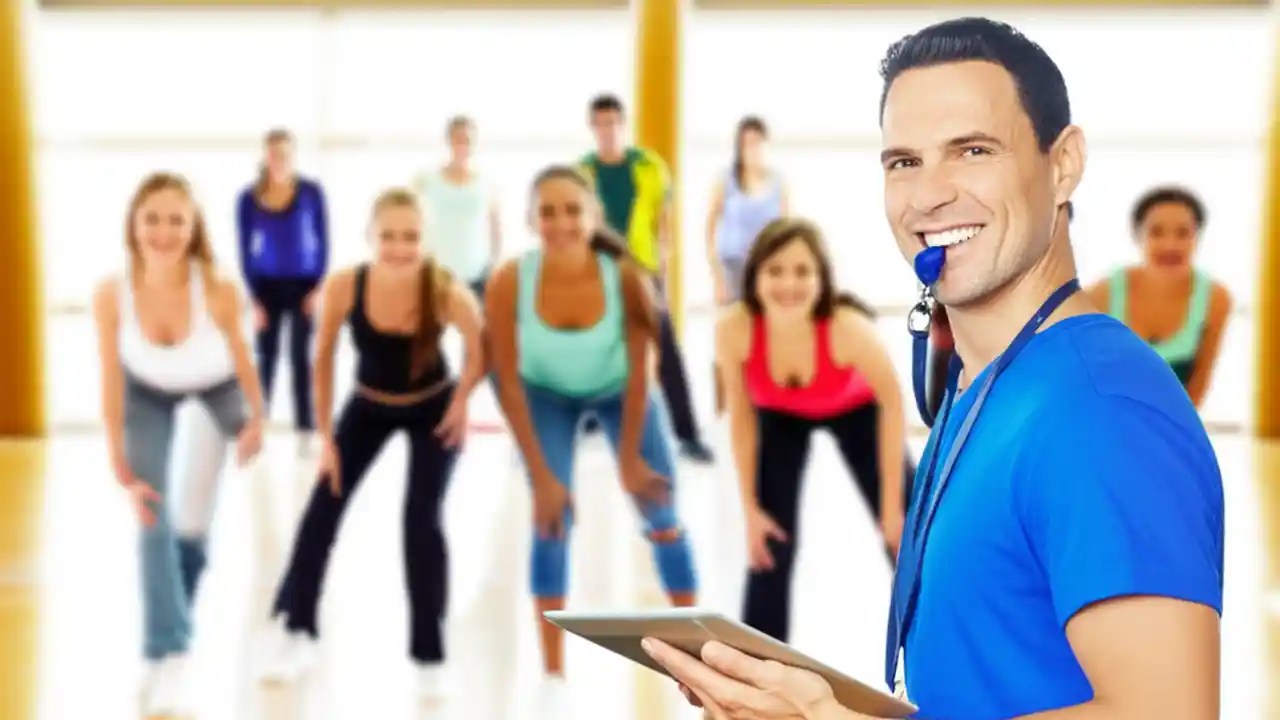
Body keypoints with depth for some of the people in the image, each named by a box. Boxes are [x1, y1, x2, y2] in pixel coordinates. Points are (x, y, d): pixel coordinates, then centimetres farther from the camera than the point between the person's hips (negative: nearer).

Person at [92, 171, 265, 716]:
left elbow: (240, 355, -16)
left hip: (215, 391, -1)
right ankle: (167, 659, 2)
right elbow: (111, 384, -21)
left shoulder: (219, 292, -36)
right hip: (147, 395, 1)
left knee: (192, 524, 2)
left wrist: (255, 418, -4)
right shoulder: (111, 295, -31)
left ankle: (172, 630, 31)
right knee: (155, 523, -5)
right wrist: (123, 472, -19)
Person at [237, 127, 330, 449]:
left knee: (300, 356, 0)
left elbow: (323, 242, -2)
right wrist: (254, 299, -5)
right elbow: (245, 251, -1)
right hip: (267, 286, 1)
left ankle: (305, 430, 7)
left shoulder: (311, 192, -8)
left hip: (303, 284, -1)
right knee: (266, 357, 6)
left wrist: (319, 287, -9)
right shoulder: (249, 198, -6)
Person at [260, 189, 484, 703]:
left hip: (433, 410, -2)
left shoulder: (448, 293, -33)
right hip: (369, 407, 2)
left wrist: (462, 401, -19)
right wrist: (325, 438, -9)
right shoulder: (343, 288, -28)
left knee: (421, 520, -12)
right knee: (324, 506, 0)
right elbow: (323, 360, -12)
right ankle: (293, 630, 18)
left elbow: (480, 351, -11)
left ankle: (430, 657, 2)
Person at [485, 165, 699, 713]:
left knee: (661, 516, 3)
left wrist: (630, 458, -16)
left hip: (618, 392, 1)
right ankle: (553, 678, -3)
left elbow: (638, 374, -22)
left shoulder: (626, 278, -34)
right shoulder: (509, 283, -34)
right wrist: (541, 475, -23)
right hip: (547, 393, 0)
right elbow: (509, 384, -24)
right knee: (552, 514, -13)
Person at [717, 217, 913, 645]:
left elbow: (891, 402, -22)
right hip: (780, 416, 1)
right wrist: (751, 509, -12)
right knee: (770, 549, -4)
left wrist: (892, 505, -17)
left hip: (856, 411, -1)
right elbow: (741, 414, -16)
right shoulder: (734, 329, -36)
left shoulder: (848, 327, -41)